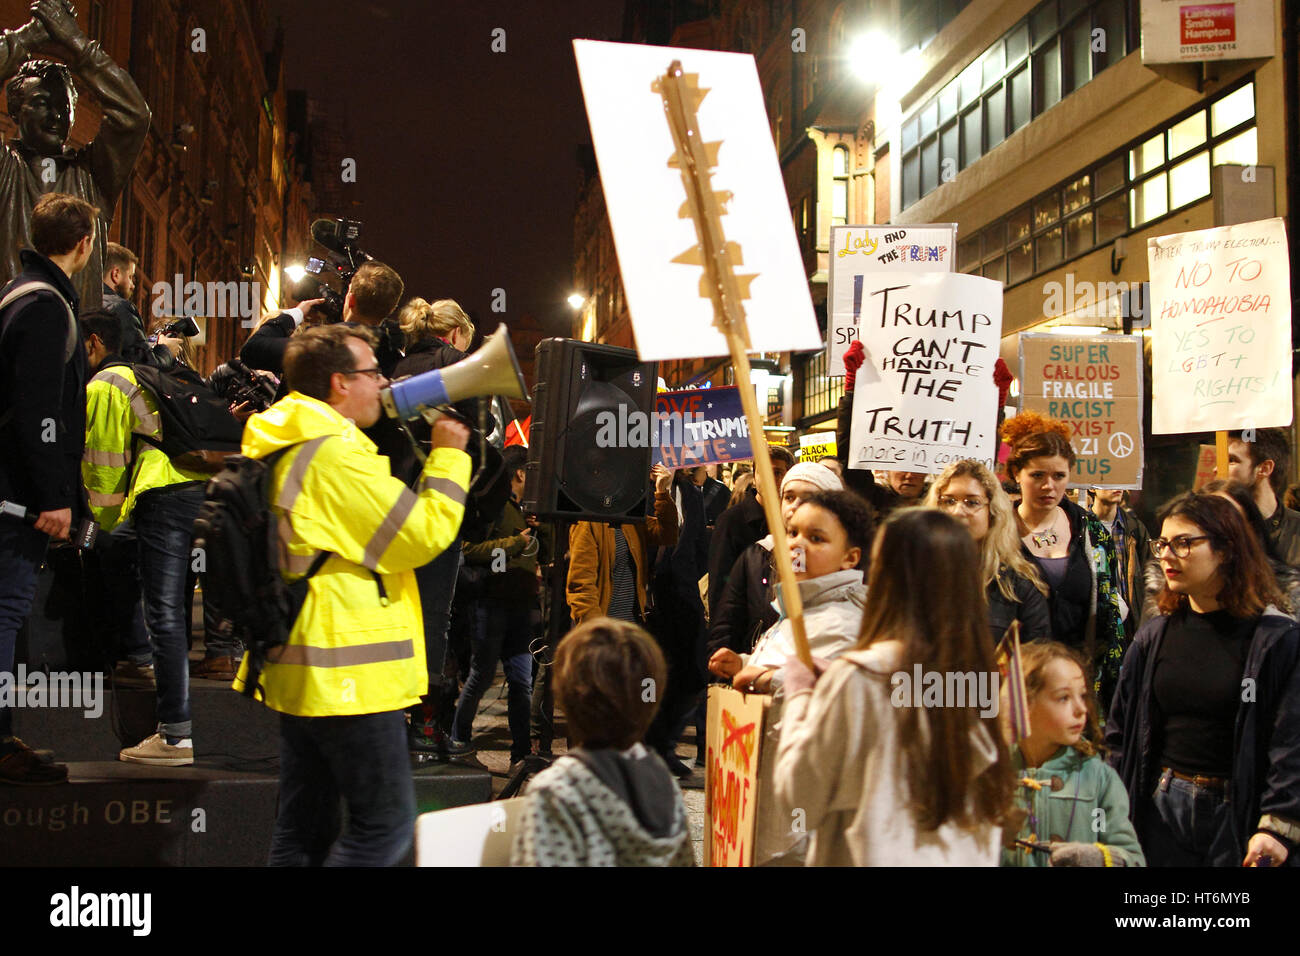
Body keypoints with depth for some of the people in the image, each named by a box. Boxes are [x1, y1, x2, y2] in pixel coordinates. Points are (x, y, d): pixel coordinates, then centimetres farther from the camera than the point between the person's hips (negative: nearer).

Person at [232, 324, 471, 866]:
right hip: (349, 676, -10)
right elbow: (426, 534, -16)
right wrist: (448, 456, -3)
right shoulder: (337, 454, -18)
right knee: (387, 825, -3)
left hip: (301, 672, 10)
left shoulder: (283, 449, 14)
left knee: (304, 830, 15)